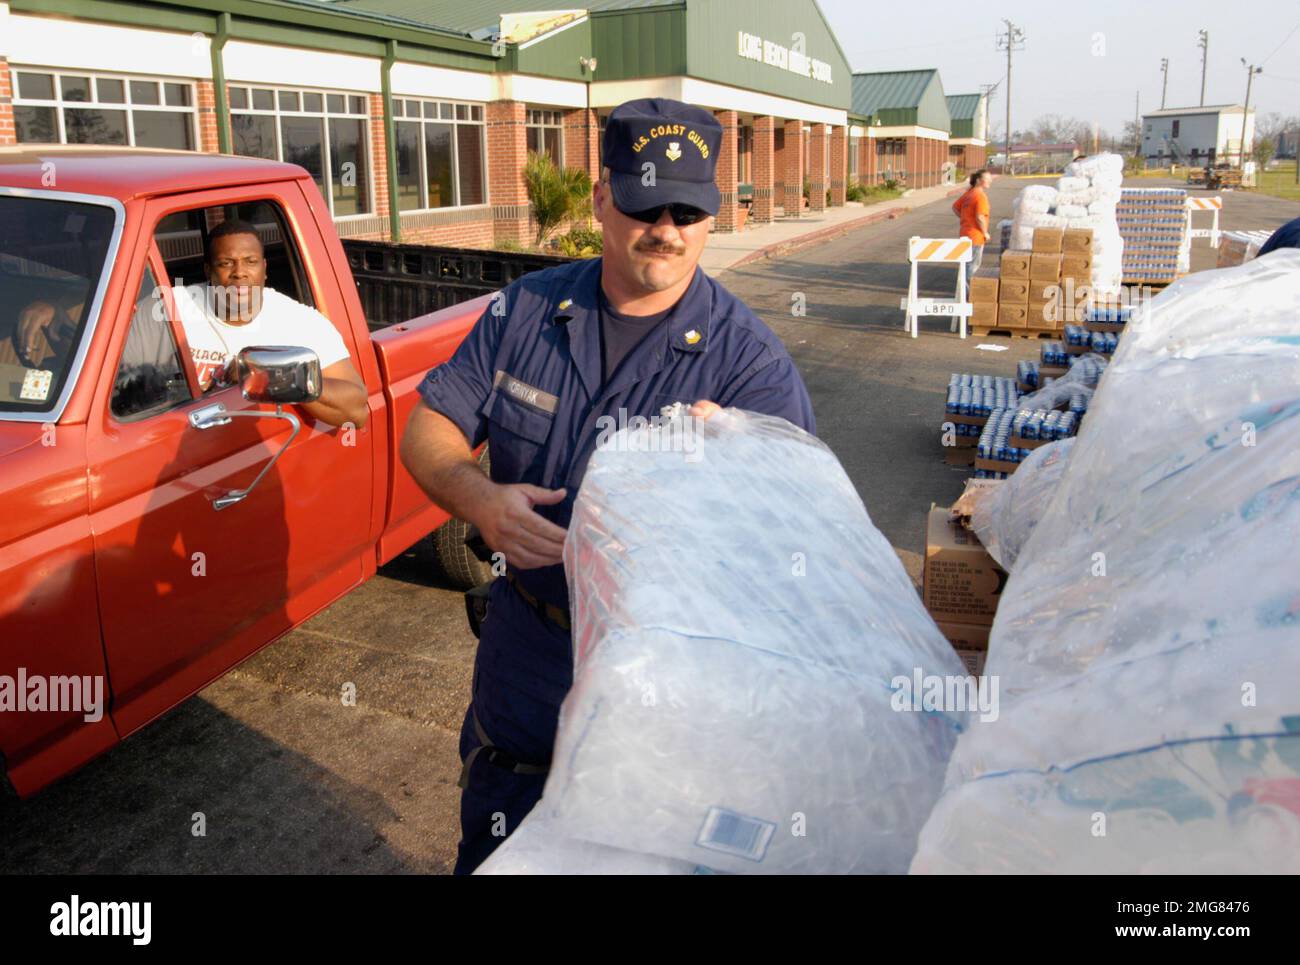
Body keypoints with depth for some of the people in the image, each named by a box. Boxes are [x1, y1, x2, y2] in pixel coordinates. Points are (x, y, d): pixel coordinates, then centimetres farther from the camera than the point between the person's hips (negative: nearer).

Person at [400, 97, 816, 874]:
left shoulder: (750, 359, -17)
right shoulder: (527, 310, -4)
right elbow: (429, 428, -2)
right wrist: (481, 500, -24)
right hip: (524, 655, 4)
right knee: (493, 847, 24)